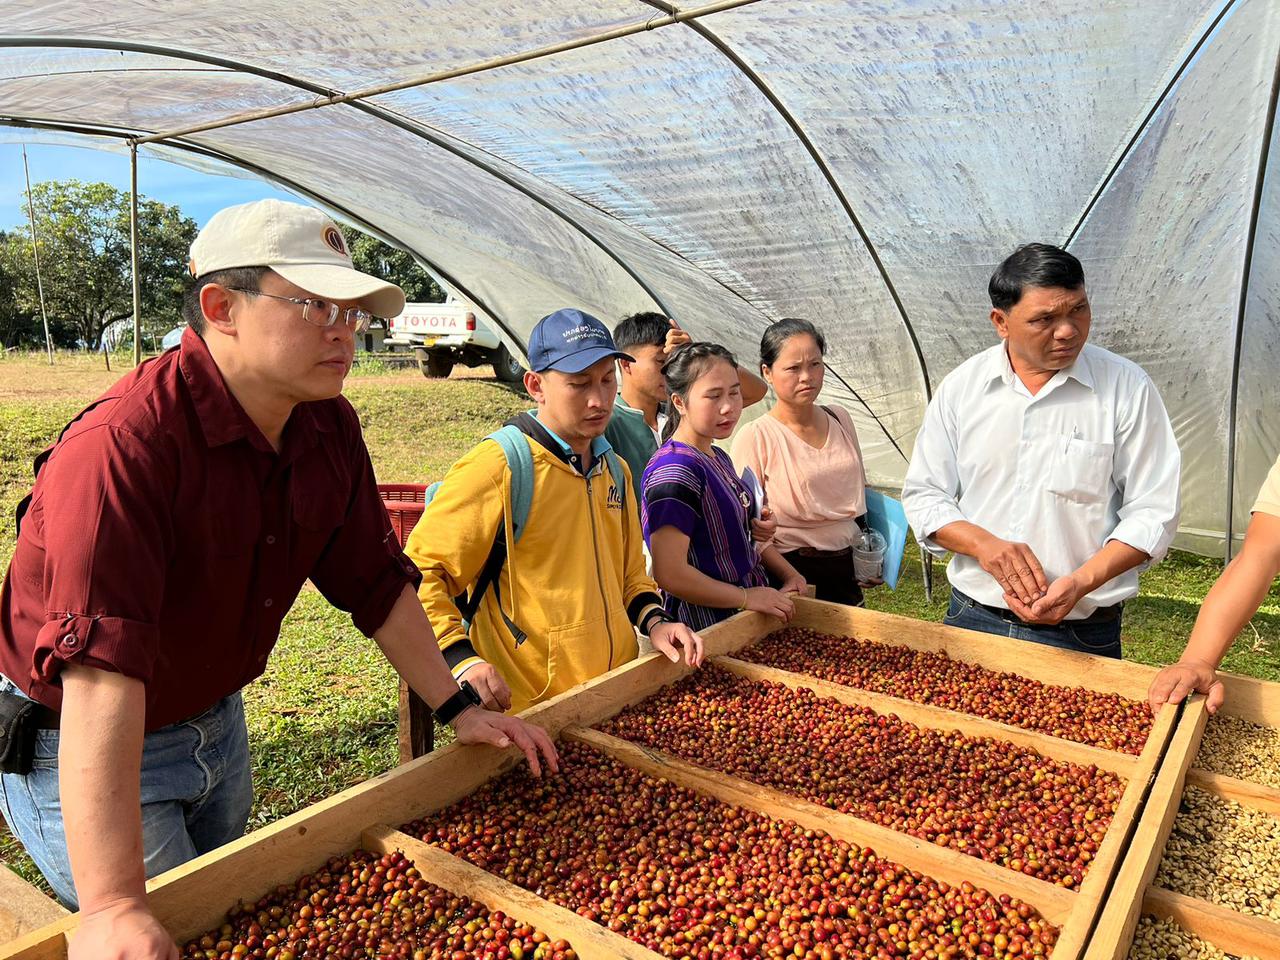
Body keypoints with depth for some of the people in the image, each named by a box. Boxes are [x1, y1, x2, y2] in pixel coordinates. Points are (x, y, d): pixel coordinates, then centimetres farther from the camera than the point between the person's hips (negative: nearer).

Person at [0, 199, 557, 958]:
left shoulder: (330, 428, -9)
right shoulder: (125, 444, -32)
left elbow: (377, 582, -1)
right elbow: (102, 670, -39)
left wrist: (456, 708, 1)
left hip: (217, 723, 7)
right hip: (77, 748, -6)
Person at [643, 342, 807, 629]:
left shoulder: (719, 458, 9)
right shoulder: (673, 471, -23)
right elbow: (670, 574, -29)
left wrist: (789, 574, 7)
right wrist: (748, 598, -21)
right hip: (707, 625, -9)